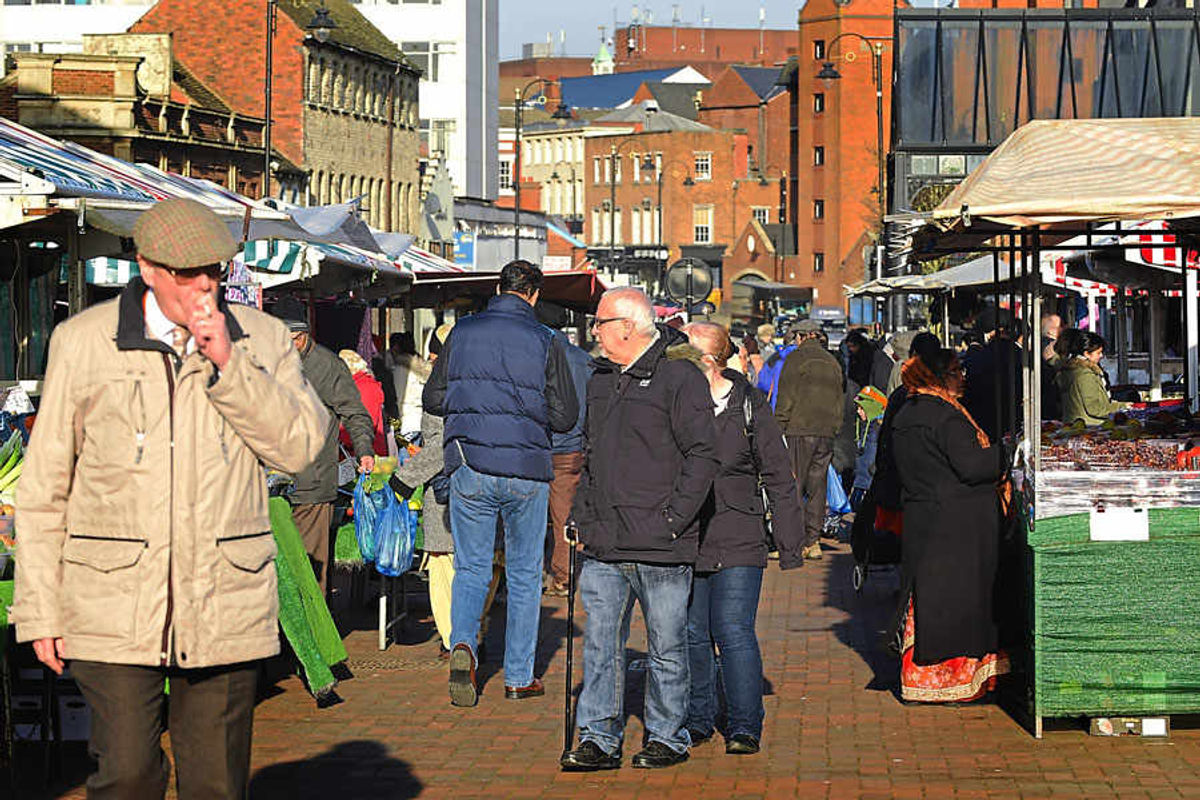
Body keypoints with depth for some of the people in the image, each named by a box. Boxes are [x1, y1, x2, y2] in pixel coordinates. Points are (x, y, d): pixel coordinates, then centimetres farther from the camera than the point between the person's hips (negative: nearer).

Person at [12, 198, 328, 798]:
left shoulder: (261, 340, 7)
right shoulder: (83, 342, 3)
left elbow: (301, 447, -4)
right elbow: (45, 488, 6)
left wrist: (226, 365, -12)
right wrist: (40, 609, 3)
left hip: (226, 611, 2)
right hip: (115, 607, -2)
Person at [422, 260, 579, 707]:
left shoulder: (462, 333, 2)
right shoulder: (545, 342, -4)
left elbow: (433, 400, 7)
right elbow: (565, 417, -3)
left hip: (470, 470, 1)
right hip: (527, 471, -1)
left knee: (470, 568, 11)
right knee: (525, 574, 10)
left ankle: (463, 642, -15)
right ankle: (519, 677, 14)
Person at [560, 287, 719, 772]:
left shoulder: (678, 377, -8)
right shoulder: (601, 380, 16)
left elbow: (703, 455, -11)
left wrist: (673, 519, -14)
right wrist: (584, 516, 15)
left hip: (660, 550, -6)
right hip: (604, 548, 7)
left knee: (666, 647, 5)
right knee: (600, 644, 6)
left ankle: (668, 737, 17)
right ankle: (600, 740, 12)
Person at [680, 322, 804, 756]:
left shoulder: (749, 406, -3)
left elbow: (778, 478, 3)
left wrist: (790, 543, 1)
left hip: (737, 542, -3)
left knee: (733, 632, -7)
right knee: (691, 633, 8)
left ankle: (744, 727, 3)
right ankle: (696, 720, 22)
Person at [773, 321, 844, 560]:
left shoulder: (796, 359, -3)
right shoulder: (832, 362, 15)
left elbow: (786, 399, -7)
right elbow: (839, 400, 18)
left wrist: (778, 430, -4)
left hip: (800, 430, -6)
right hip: (826, 433, 6)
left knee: (793, 486, -4)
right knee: (817, 487, 8)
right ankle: (813, 542, 8)